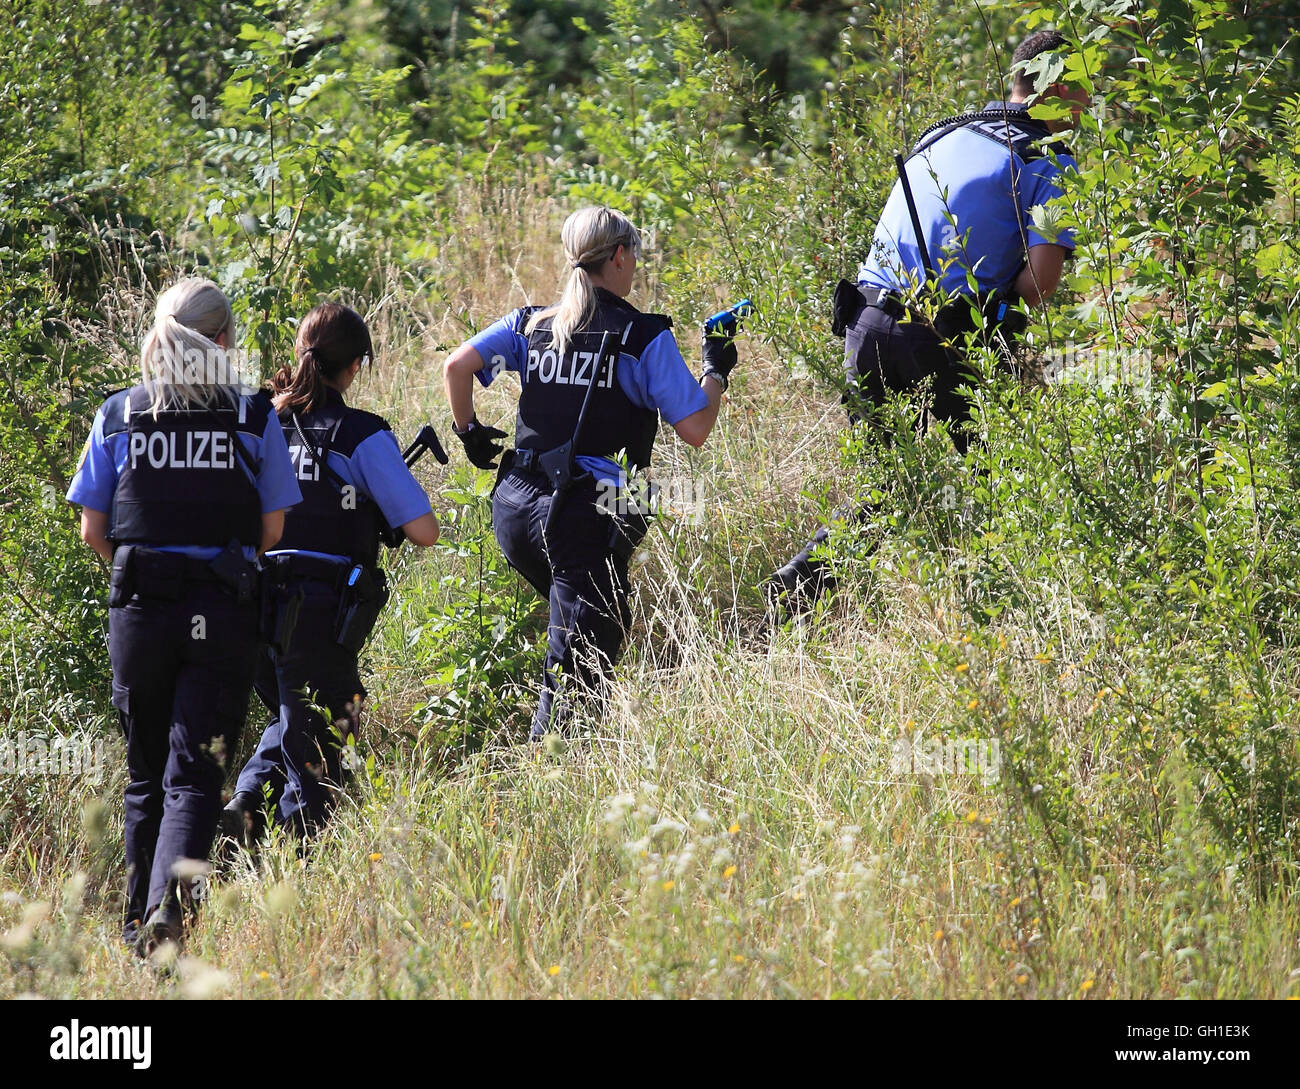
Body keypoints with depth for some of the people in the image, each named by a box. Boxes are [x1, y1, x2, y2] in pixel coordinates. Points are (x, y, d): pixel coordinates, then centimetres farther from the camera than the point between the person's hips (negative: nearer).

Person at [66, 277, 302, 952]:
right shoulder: (253, 416, 1)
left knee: (146, 773, 15)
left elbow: (92, 530, 3)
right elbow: (273, 528, 2)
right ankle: (170, 900, -27)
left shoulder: (119, 415, 3)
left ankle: (140, 922, 17)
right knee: (194, 771, -4)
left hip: (139, 605, 2)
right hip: (223, 611, -2)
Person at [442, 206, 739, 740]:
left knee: (586, 625, 26)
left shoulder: (531, 324, 11)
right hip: (584, 512, -6)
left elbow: (458, 364, -3)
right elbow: (694, 429, -4)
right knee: (579, 669, -5)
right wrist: (716, 371, 13)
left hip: (514, 506, 6)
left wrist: (469, 431, 11)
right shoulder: (645, 337, -1)